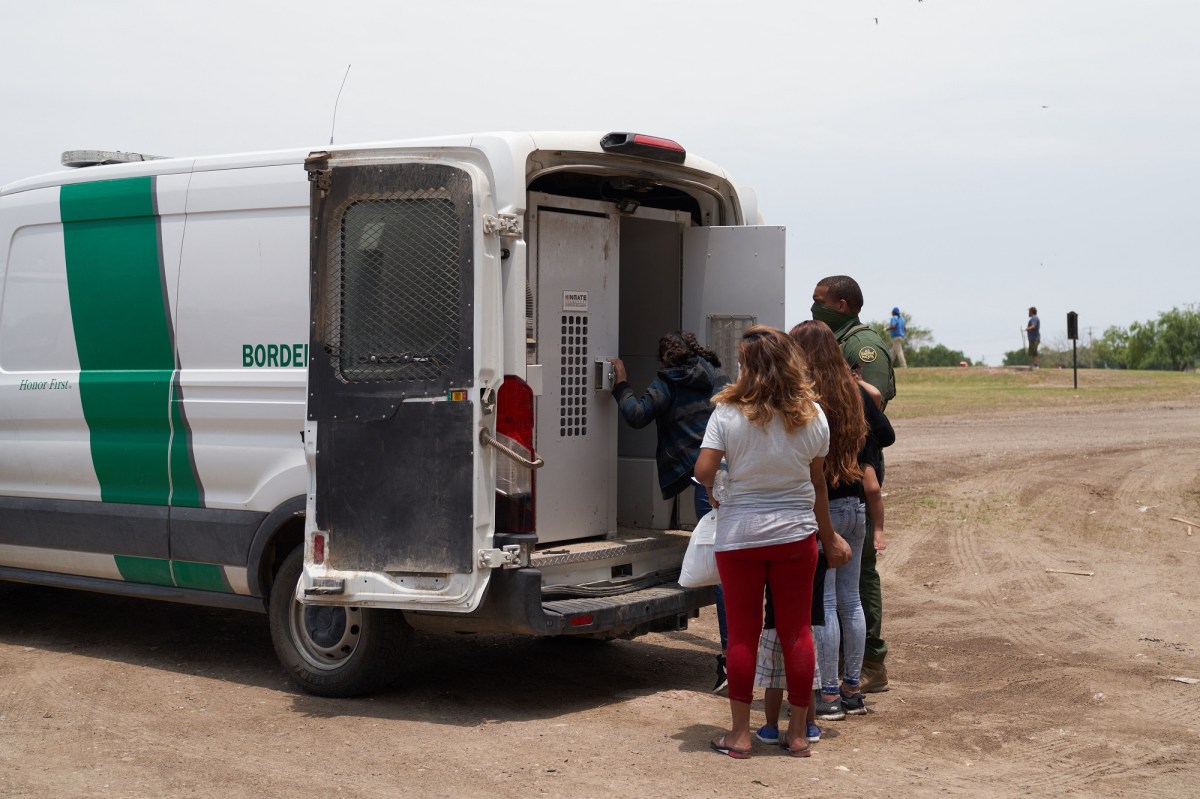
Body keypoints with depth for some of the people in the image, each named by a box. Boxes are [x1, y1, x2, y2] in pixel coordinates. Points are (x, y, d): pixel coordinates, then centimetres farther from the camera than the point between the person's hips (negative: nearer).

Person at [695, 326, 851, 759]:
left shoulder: (727, 413, -11)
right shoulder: (811, 415, -2)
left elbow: (703, 472, -15)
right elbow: (817, 483, 5)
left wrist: (723, 485, 9)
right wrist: (829, 537, 16)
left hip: (739, 536, -2)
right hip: (795, 534, 2)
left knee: (742, 634, 6)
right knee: (796, 632, 10)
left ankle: (739, 734, 12)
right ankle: (797, 734, 17)